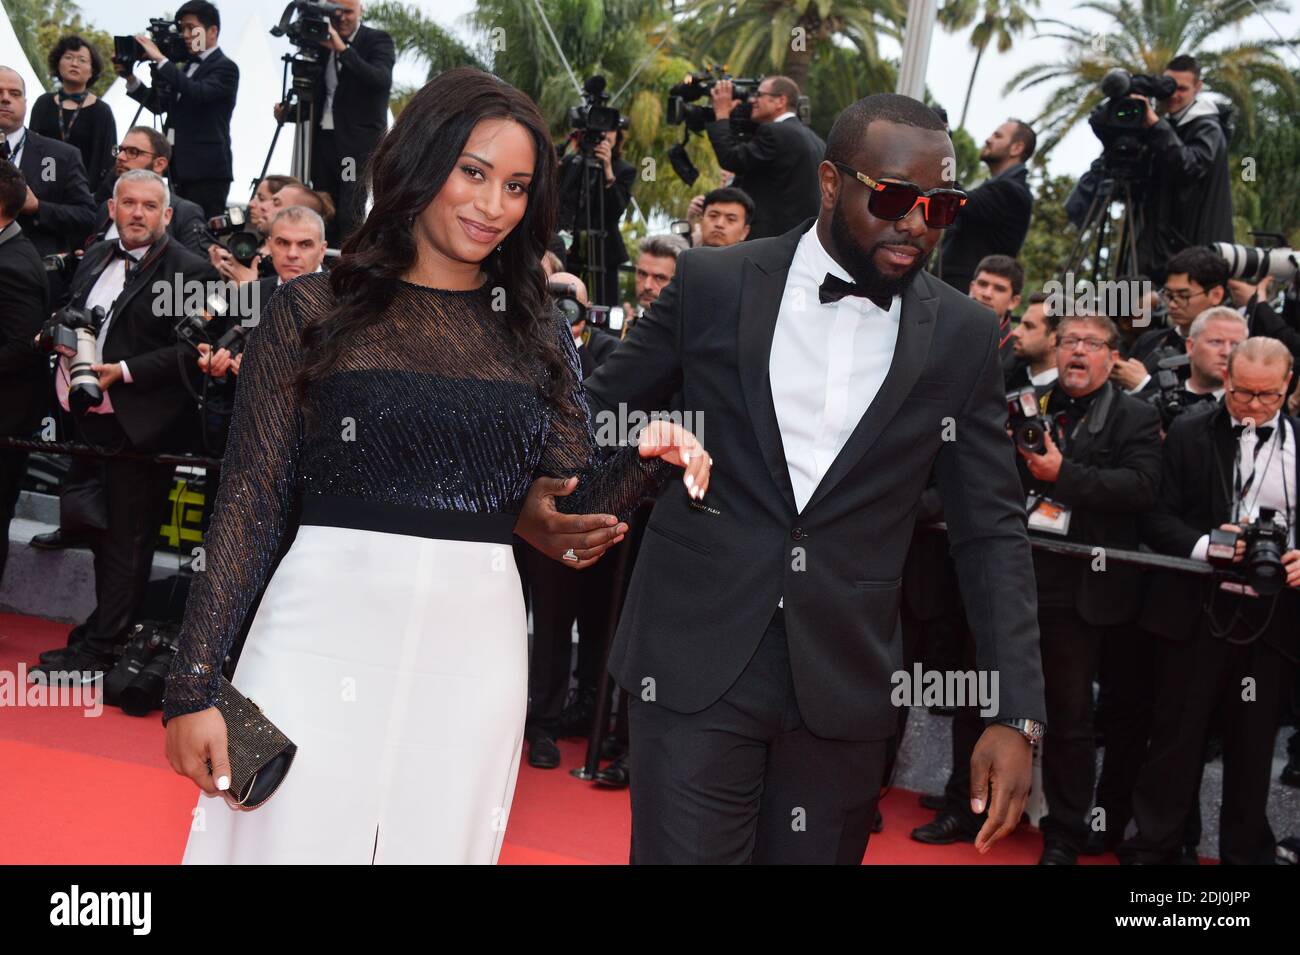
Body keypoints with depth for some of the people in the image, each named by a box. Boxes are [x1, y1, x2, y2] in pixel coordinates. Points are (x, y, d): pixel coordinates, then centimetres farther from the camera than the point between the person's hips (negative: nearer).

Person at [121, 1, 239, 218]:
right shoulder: (187, 66, 21)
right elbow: (159, 104, 19)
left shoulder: (225, 67, -4)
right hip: (180, 169, 8)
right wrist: (131, 79, 5)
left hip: (207, 171, -8)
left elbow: (198, 92, -22)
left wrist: (160, 60, -20)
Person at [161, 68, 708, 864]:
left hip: (474, 650, 3)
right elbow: (252, 500, -2)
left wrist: (649, 462, -16)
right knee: (295, 840, 3)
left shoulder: (537, 331, 9)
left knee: (439, 845, 12)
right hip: (325, 641, -2)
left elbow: (574, 493, 6)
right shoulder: (316, 309, 0)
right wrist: (194, 689, -6)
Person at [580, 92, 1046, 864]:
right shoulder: (714, 283, -2)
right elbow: (601, 415, 10)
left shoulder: (964, 336, 2)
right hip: (695, 662, -1)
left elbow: (992, 531, 3)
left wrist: (1018, 714, -4)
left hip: (844, 683, 2)